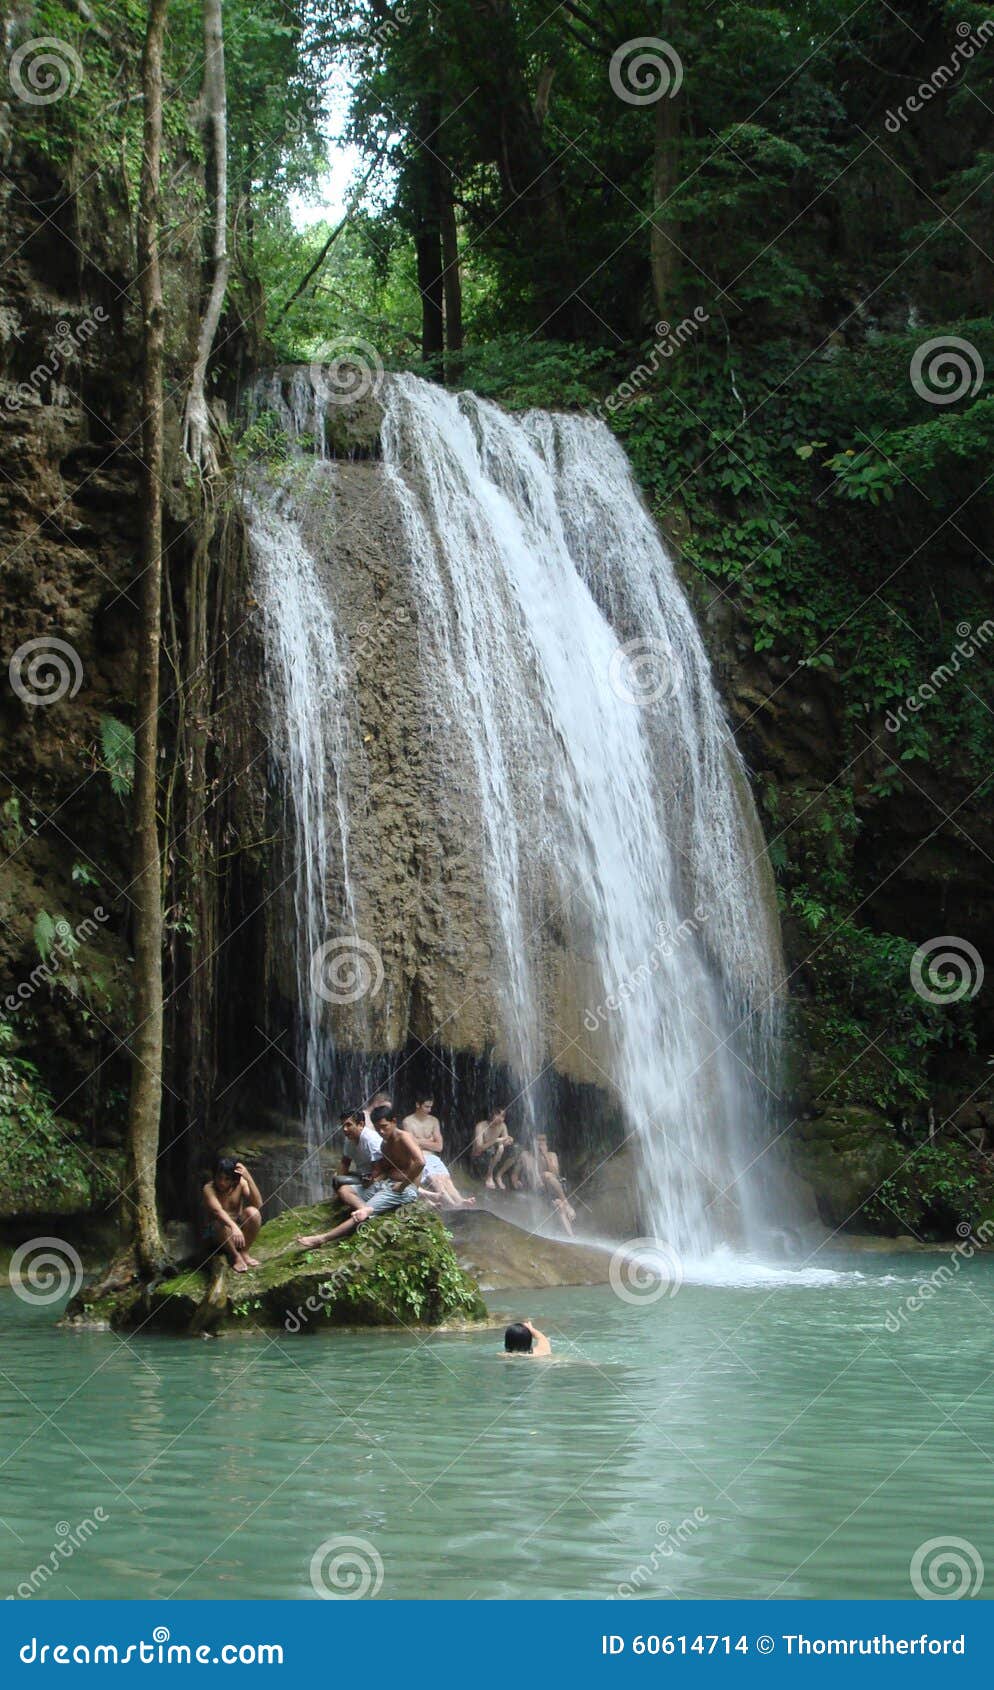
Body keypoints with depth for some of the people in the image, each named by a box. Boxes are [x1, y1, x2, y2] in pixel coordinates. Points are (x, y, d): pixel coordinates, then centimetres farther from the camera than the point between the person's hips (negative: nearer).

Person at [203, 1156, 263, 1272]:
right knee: (222, 1223, -38)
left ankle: (244, 1252, -10)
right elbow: (217, 1210, -38)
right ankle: (235, 1256, -12)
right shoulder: (209, 1188, -20)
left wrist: (249, 1179, -33)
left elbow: (258, 1204, -23)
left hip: (240, 1226, 3)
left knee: (253, 1212, -28)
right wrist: (233, 1227, -55)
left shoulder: (241, 1183, -10)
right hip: (218, 1231, -3)